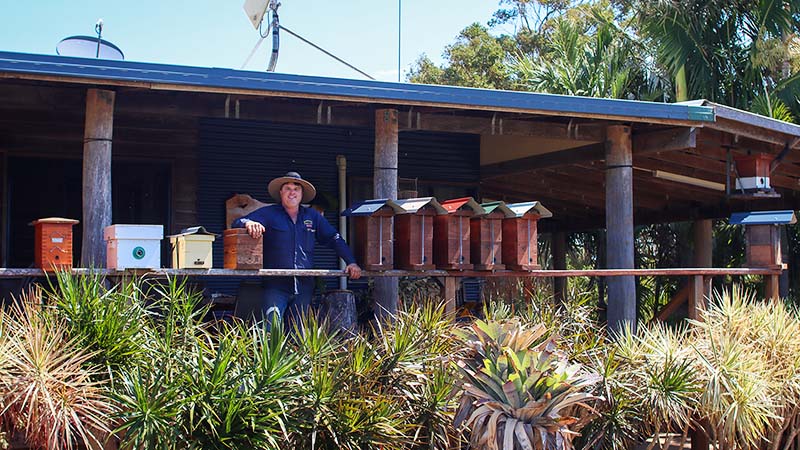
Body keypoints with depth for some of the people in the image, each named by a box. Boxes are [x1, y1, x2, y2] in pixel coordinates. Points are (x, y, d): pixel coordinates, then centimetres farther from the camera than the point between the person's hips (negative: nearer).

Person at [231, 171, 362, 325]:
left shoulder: (312, 216, 14)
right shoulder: (268, 213, 4)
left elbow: (334, 239, 16)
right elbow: (237, 223, -5)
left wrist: (351, 262, 4)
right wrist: (248, 223, -29)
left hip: (304, 288, 4)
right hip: (276, 286, -3)